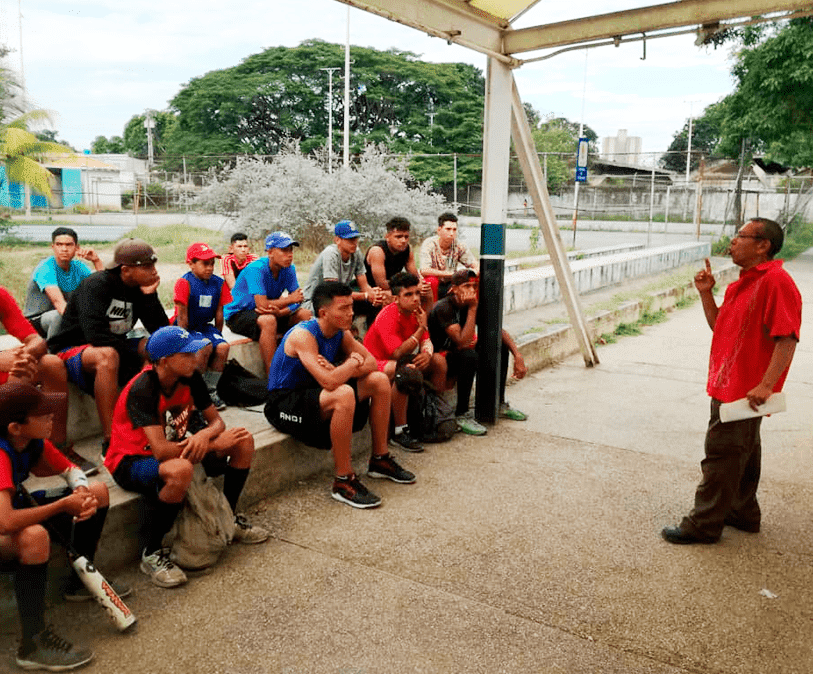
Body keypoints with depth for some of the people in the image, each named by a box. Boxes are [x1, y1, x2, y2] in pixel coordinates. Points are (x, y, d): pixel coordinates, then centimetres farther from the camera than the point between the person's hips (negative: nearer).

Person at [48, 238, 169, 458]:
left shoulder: (141, 289, 0)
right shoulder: (96, 285, -20)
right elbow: (96, 335, -31)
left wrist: (150, 295, -18)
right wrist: (138, 355, -25)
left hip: (114, 347, 7)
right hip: (72, 349, -7)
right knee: (107, 355, -40)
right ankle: (110, 442, -40)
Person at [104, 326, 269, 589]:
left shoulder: (191, 378, -7)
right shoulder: (142, 390, -28)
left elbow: (216, 421, 0)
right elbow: (161, 450, -34)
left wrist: (204, 435, -25)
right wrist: (215, 444, -26)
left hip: (174, 450, 8)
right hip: (130, 461, -7)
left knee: (244, 440, -5)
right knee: (180, 470, -41)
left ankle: (229, 519, 13)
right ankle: (152, 554, -19)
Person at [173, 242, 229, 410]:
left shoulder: (217, 283, 3)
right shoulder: (184, 283, -13)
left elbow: (219, 313, 8)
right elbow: (182, 316, -14)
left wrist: (218, 335, 8)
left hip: (205, 326, 5)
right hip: (188, 328, -5)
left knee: (223, 346, -22)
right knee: (205, 346, -32)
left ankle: (211, 391, -6)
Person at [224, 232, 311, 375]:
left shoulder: (289, 269, -4)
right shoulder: (256, 269, -25)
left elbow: (297, 301, -8)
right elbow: (262, 304, -32)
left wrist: (280, 312, -29)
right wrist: (290, 299, -19)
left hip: (268, 312, 7)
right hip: (237, 314, -7)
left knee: (305, 314, -8)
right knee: (268, 320, -37)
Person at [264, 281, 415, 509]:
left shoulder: (340, 332, -1)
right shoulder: (303, 335, -26)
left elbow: (371, 363, 0)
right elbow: (329, 382, -36)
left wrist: (340, 371, -20)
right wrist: (352, 364, -16)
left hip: (314, 392, 9)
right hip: (285, 403, -9)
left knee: (379, 381, 1)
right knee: (343, 394, -36)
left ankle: (380, 459, 13)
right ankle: (343, 482, -24)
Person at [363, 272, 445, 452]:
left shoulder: (416, 312, 0)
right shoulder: (387, 317, -25)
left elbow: (426, 341, 2)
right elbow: (398, 353, -32)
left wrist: (427, 354, -23)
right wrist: (422, 328, -28)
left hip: (401, 360, 9)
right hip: (375, 363, -8)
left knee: (439, 361, -2)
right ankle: (399, 432, -29)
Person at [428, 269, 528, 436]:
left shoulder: (472, 304, -2)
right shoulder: (443, 308, -24)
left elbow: (498, 331, 2)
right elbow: (462, 343, -33)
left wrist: (518, 355, -12)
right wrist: (472, 309, -30)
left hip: (457, 354, 8)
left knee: (501, 346, 2)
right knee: (469, 356, -35)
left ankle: (500, 404, 13)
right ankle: (461, 415, -22)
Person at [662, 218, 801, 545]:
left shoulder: (776, 281, -17)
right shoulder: (742, 283, 15)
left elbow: (787, 338, -23)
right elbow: (719, 326, 19)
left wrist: (766, 385, -29)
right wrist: (706, 293, 5)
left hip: (745, 389, -10)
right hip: (729, 386, 10)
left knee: (721, 454, -4)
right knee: (742, 451, 20)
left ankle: (703, 525, 6)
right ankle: (743, 513, 34)